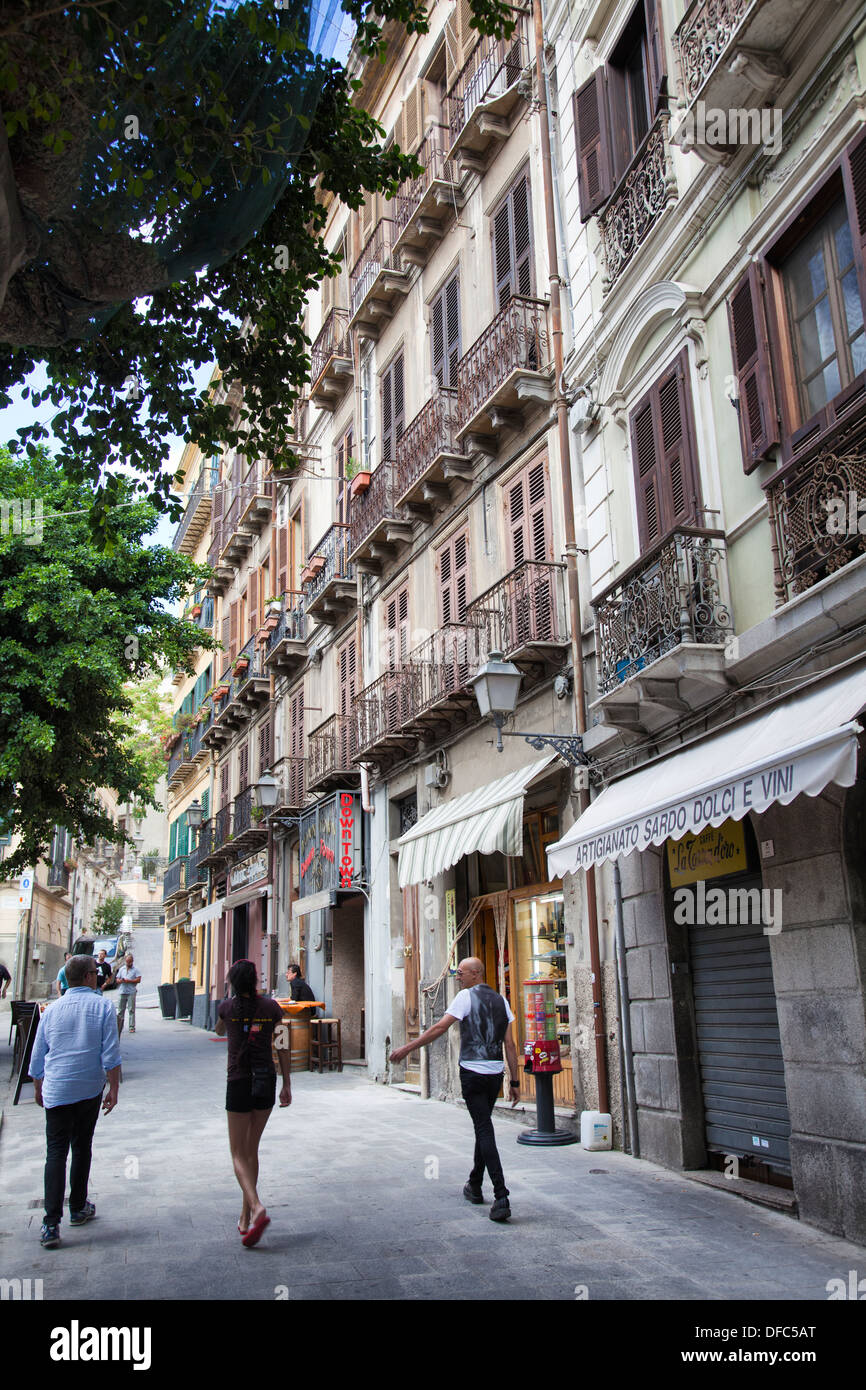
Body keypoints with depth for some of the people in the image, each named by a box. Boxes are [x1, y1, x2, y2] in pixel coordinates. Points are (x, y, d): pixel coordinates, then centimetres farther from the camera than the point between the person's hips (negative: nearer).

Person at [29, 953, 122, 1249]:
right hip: (90, 1089, -1)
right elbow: (111, 1053, -9)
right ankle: (78, 1209, 27)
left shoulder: (51, 1010, 4)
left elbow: (37, 1058, 11)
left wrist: (39, 1090, 25)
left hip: (56, 1091, 1)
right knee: (82, 1149, 15)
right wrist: (114, 1088, -2)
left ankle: (52, 1223, -9)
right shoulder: (102, 1006, -5)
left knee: (56, 1152, 1)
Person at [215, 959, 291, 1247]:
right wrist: (287, 1084, 6)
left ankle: (257, 1209, -17)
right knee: (252, 1150, 16)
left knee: (239, 1154, 4)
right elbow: (283, 1047, 0)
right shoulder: (271, 1007, -1)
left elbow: (219, 1032, 18)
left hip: (239, 1083, -3)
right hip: (266, 1081, 3)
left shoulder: (227, 1007, -5)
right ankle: (245, 1218, 20)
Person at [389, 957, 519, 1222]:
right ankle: (475, 1187, 32)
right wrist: (515, 1082, 12)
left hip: (472, 1073, -6)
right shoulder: (501, 1000, 12)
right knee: (483, 1127, 20)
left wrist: (408, 1048, -8)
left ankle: (501, 1197, -13)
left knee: (485, 1131, -6)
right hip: (496, 1073, 6)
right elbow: (510, 1045, 9)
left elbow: (440, 1027, -13)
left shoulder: (466, 996, -6)